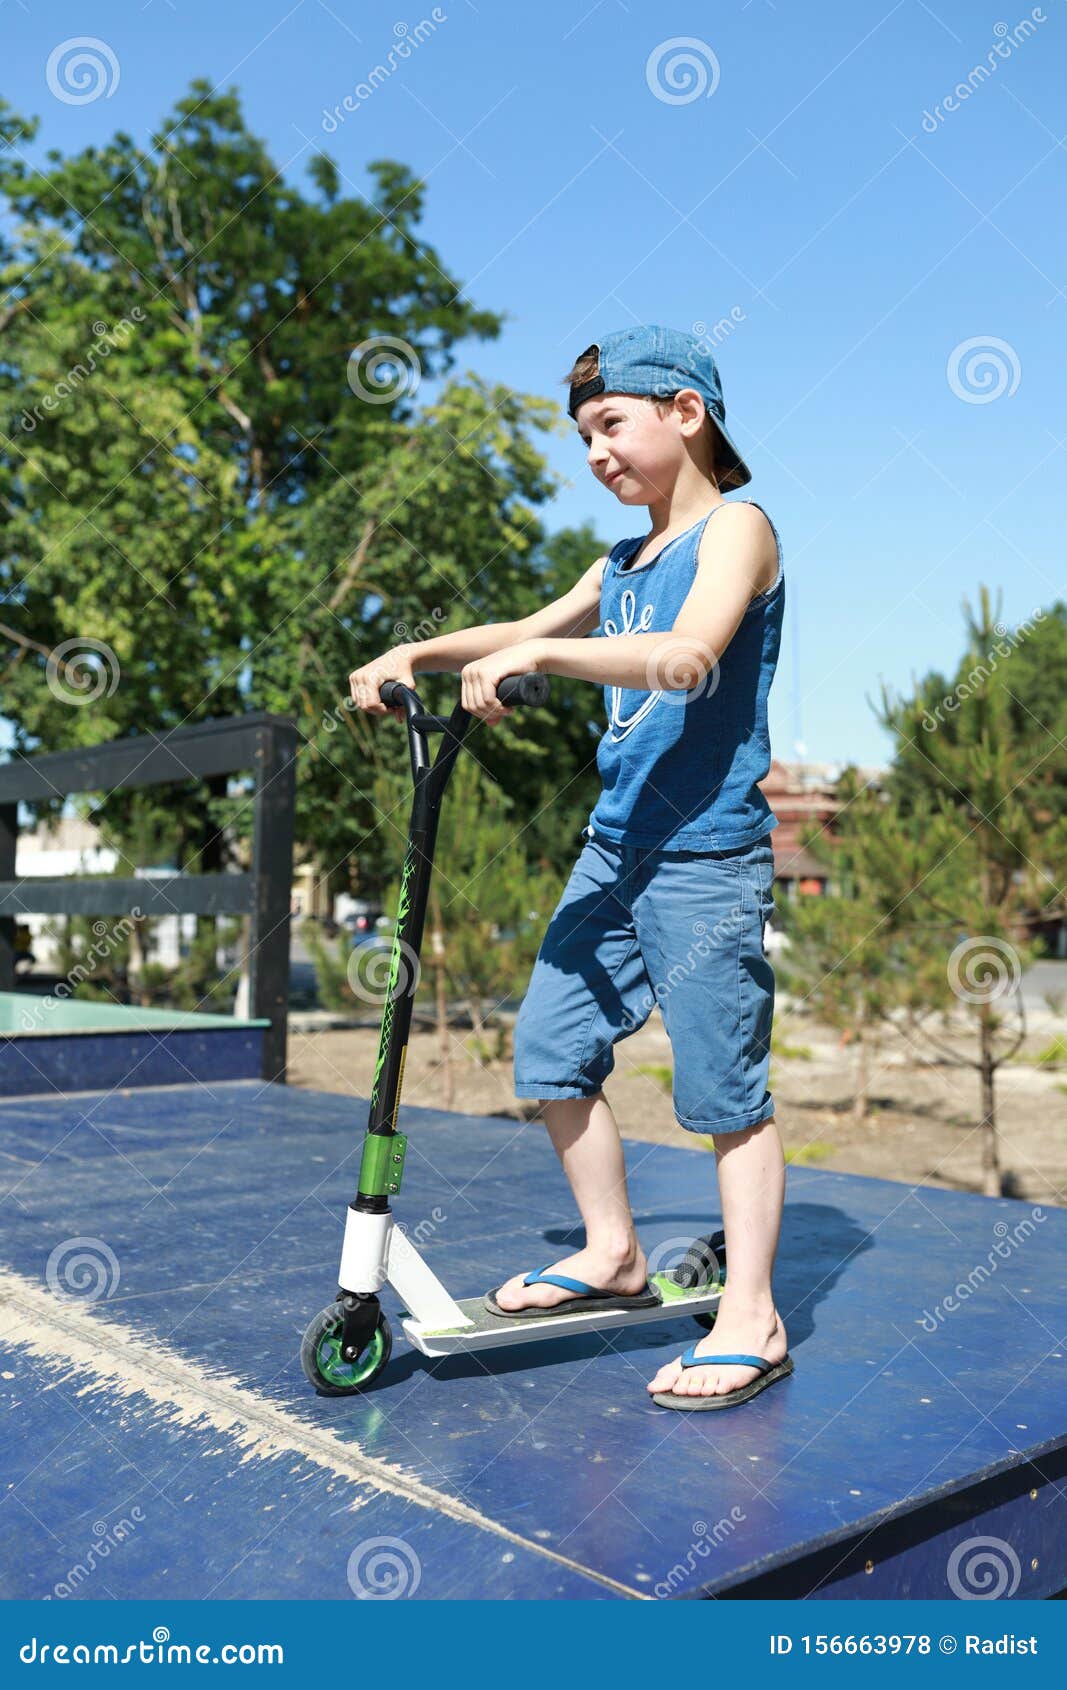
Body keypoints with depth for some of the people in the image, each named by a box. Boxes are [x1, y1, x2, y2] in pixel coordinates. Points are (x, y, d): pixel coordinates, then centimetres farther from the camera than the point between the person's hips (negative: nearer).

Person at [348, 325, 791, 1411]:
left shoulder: (736, 528, -6)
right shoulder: (625, 565, 18)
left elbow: (688, 658, -24)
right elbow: (534, 632, 27)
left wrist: (538, 655, -29)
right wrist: (418, 654, 12)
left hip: (707, 855, -8)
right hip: (615, 846, 8)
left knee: (725, 1087, -3)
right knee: (552, 1051, 9)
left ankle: (750, 1322, 8)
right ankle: (614, 1257, 25)